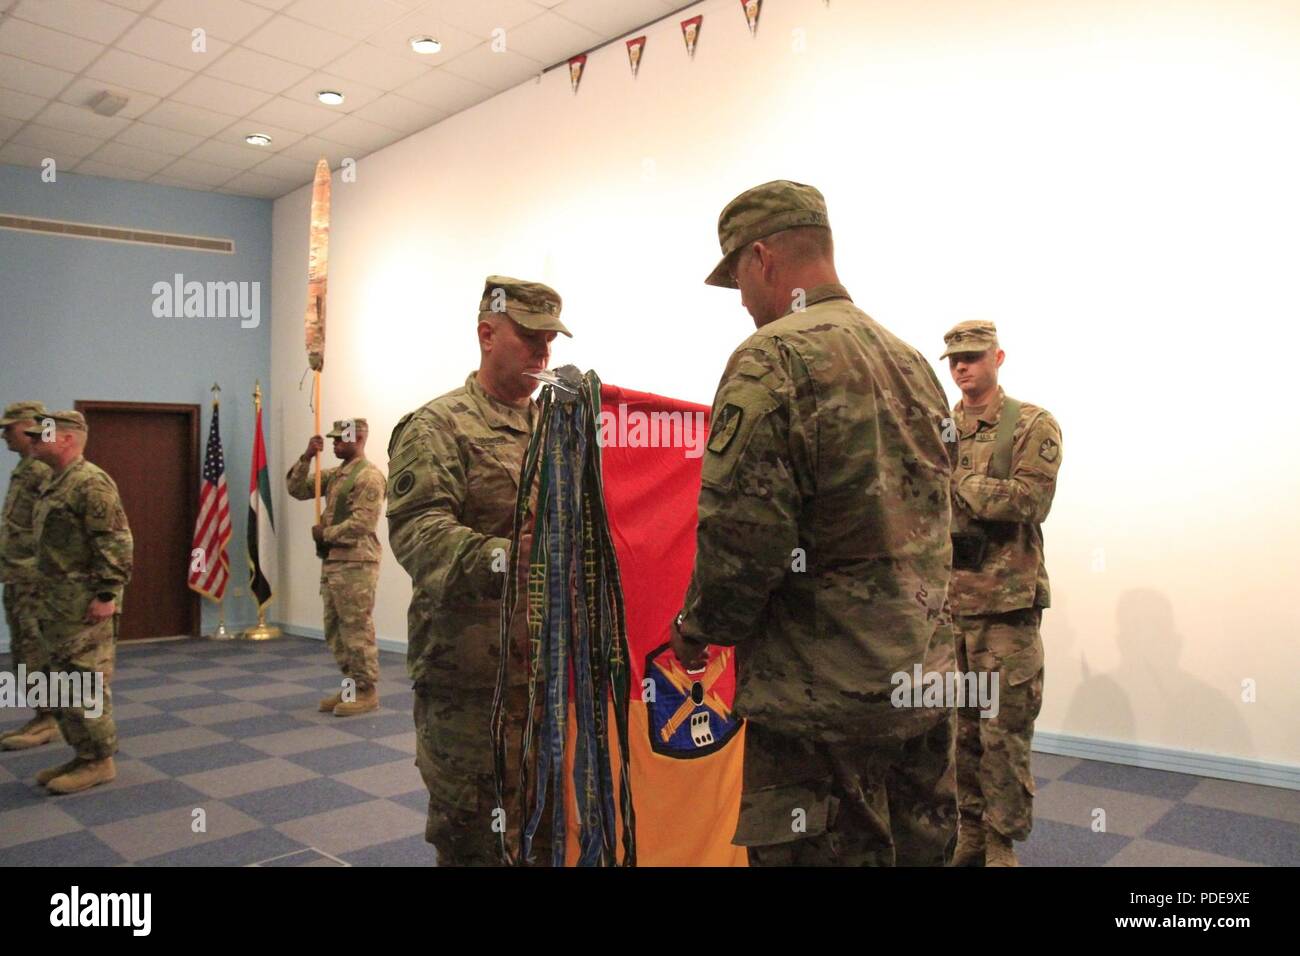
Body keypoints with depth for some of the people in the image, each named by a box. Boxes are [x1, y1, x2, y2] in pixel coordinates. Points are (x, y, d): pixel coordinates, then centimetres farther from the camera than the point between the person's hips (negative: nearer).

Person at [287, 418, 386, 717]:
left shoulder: (369, 476, -13)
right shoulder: (334, 474, 16)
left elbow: (362, 523, -20)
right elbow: (297, 489, 15)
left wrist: (325, 533, -9)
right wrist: (306, 457, 2)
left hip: (355, 564, -9)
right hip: (331, 562, 10)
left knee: (357, 629, -4)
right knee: (335, 630, 14)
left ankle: (367, 691, 5)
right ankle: (351, 686, 23)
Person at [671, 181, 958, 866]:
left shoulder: (774, 359, -14)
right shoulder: (911, 359, 12)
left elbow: (742, 540, -20)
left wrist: (697, 630, -2)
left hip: (824, 701, -8)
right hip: (925, 681, 8)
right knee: (918, 849, 20)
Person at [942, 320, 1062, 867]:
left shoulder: (1033, 426, -1)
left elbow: (1030, 499, -15)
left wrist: (955, 480, -13)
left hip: (1006, 601, -4)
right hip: (943, 599, 5)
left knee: (1004, 731, 1)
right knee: (958, 725, 13)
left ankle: (1002, 847, 15)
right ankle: (970, 836, 26)